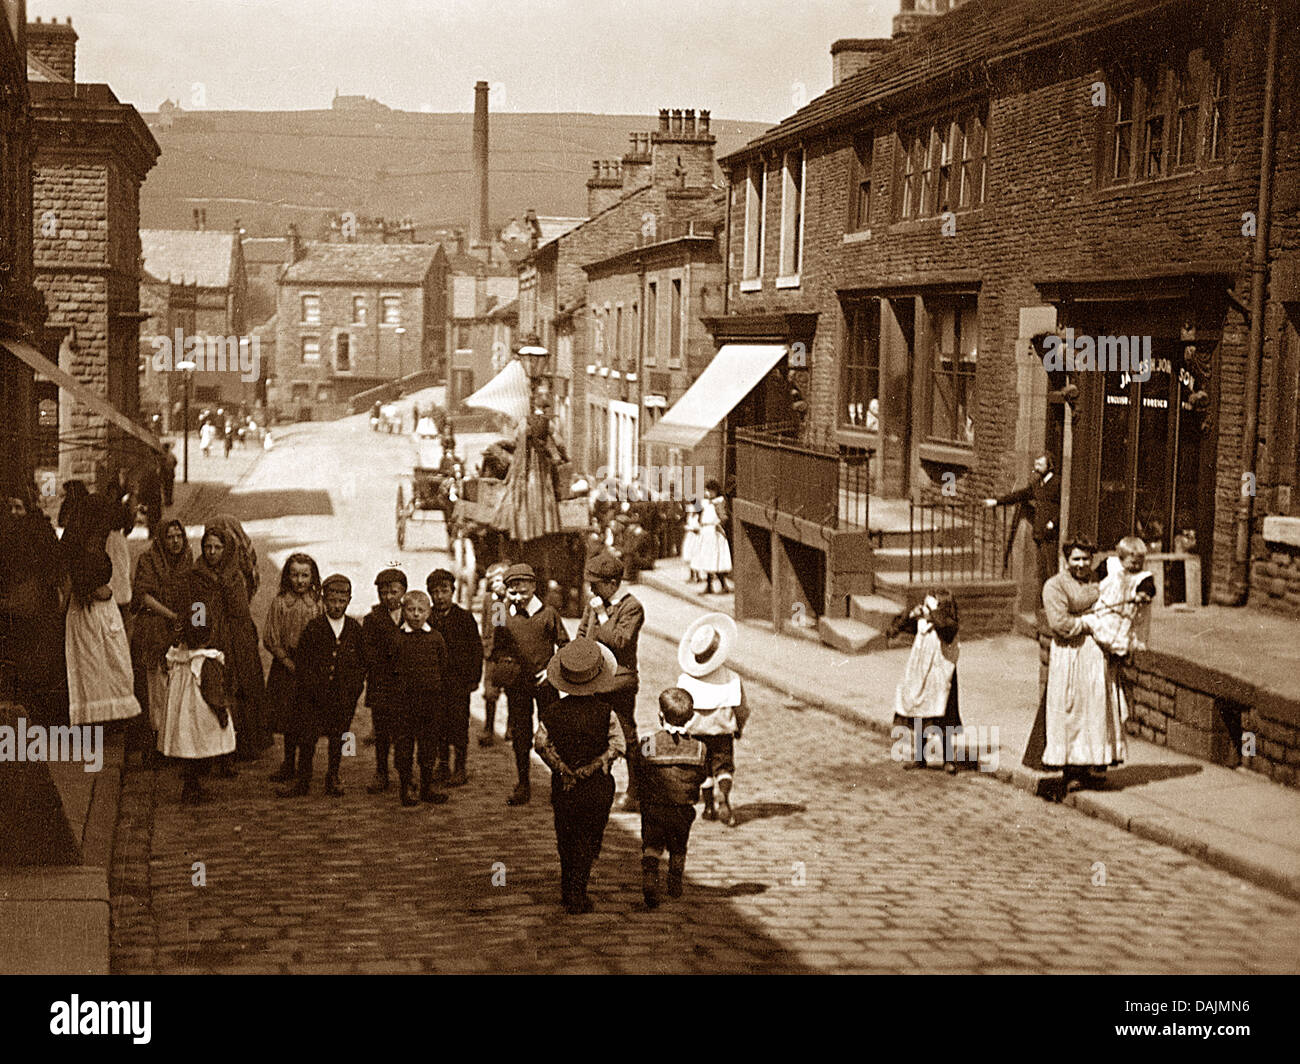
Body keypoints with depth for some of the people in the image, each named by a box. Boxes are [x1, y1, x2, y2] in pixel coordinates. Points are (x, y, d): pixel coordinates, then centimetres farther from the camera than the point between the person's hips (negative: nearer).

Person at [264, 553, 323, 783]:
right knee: (287, 719, 8)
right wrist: (291, 664, -9)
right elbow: (270, 639, -4)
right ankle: (289, 763, 22)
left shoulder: (318, 604, -2)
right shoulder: (279, 603, -3)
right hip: (285, 668, 1)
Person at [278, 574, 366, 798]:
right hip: (314, 695, -1)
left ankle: (333, 778, 24)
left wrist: (353, 690, 0)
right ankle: (302, 782, 10)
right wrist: (313, 687, -7)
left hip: (344, 696, 1)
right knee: (307, 738, -1)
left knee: (338, 738, 8)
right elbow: (301, 662, 0)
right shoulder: (313, 628, -1)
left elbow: (362, 662, 10)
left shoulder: (355, 629, 5)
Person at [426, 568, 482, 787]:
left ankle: (459, 769, 5)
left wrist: (474, 679, -3)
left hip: (459, 680, -3)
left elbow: (477, 648, 2)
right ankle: (443, 766, 18)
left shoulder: (464, 617, 1)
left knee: (459, 724, -3)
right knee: (439, 724, 6)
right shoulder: (426, 618, 8)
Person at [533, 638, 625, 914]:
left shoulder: (553, 710, -7)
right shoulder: (605, 711, -12)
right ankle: (577, 895, 4)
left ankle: (568, 892, 31)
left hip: (563, 785, 2)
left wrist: (563, 769, -8)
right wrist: (592, 767, -12)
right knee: (588, 842, 10)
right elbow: (616, 746, -19)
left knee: (566, 840, 19)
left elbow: (541, 743, -14)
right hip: (598, 787, -2)